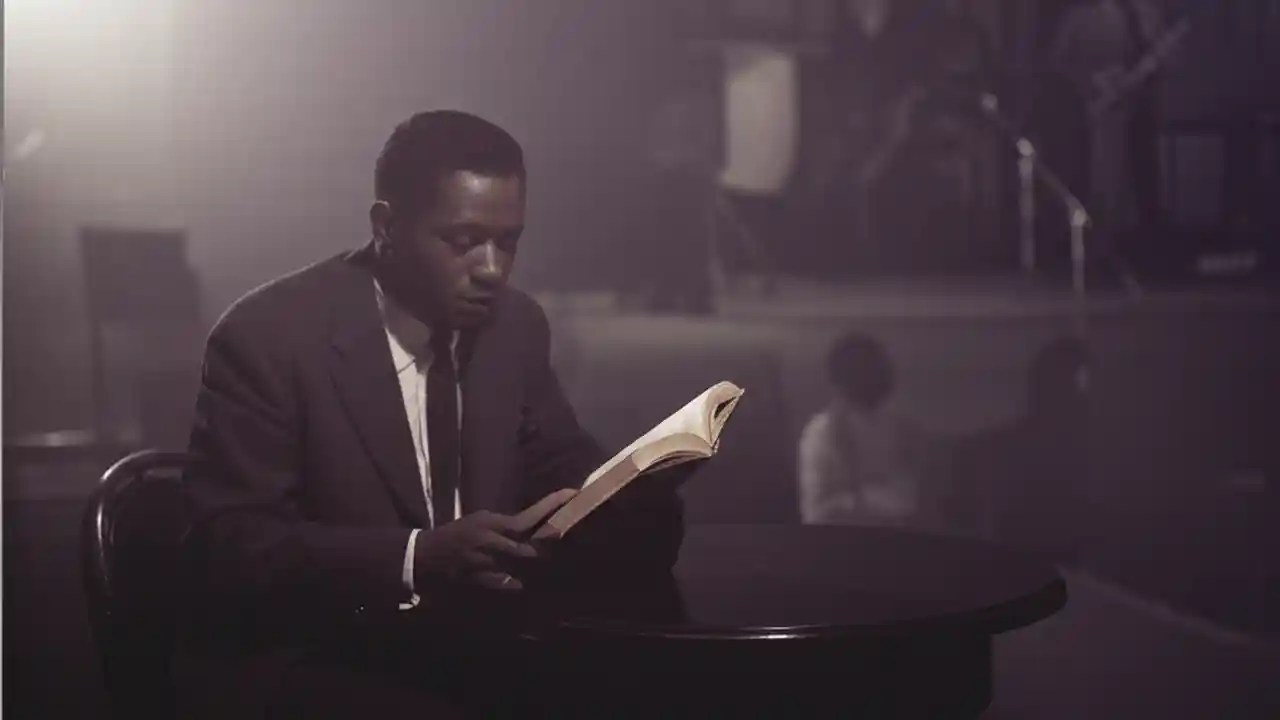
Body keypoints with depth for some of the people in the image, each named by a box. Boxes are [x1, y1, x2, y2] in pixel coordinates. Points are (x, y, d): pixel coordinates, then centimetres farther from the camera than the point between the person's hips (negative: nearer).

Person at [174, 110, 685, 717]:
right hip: (299, 669, -6)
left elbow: (566, 474, 14)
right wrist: (417, 557, -32)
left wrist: (632, 502, -10)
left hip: (467, 651, 6)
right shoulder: (268, 336, -14)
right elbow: (229, 545, -18)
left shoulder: (515, 324, 4)